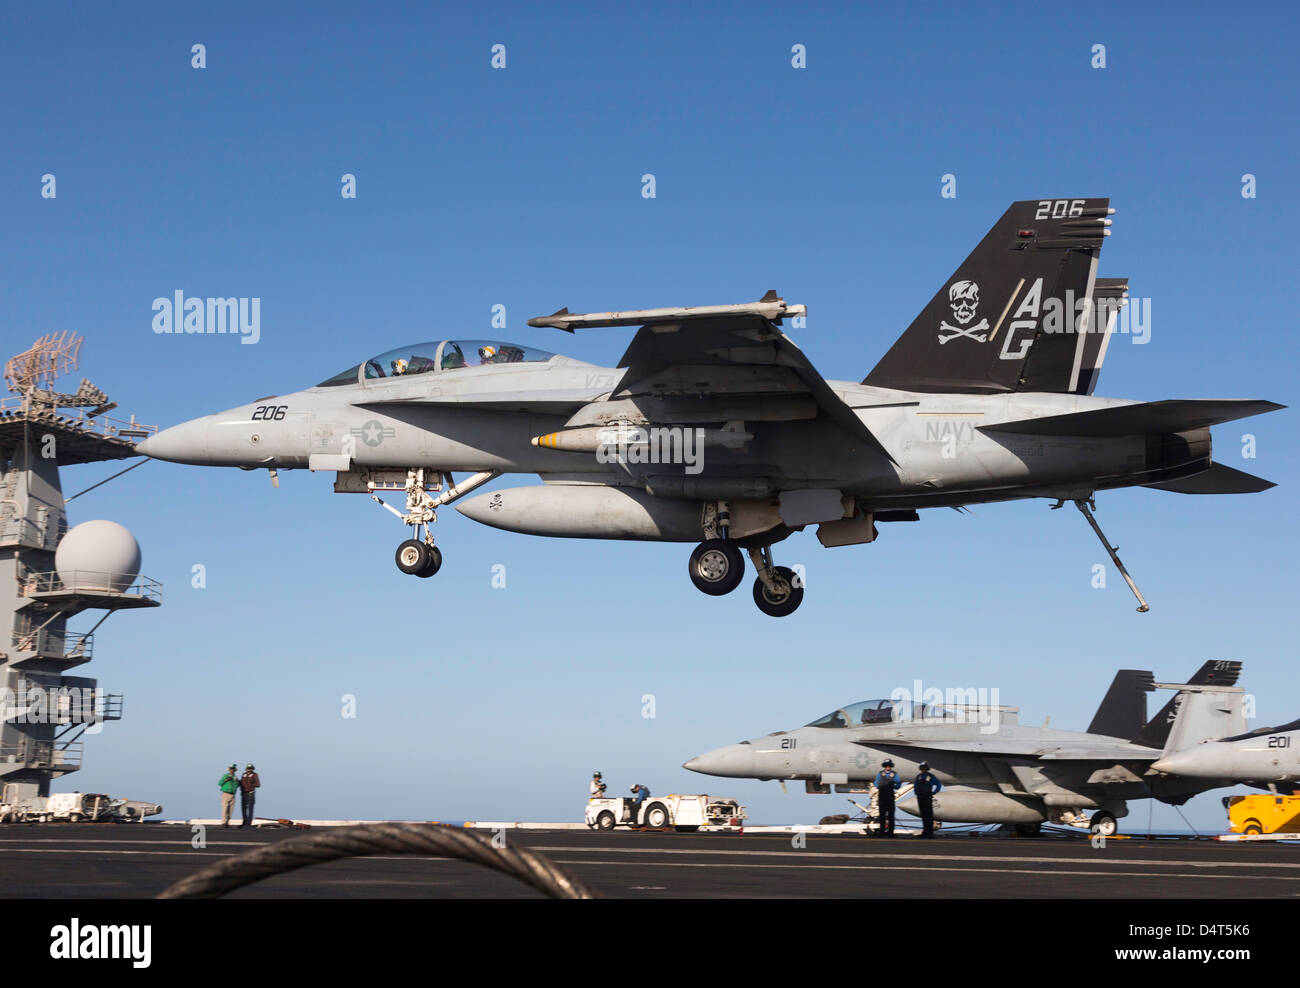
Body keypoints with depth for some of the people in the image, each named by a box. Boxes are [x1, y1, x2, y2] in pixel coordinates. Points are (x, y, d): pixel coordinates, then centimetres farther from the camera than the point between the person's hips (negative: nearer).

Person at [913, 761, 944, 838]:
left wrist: (933, 792, -3)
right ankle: (925, 830, 13)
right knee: (923, 814, 8)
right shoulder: (918, 776, 12)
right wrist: (915, 792, 14)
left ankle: (930, 831, -7)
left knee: (929, 814, -7)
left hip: (928, 797, -5)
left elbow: (939, 785, -1)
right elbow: (915, 785, 27)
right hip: (920, 797, 5)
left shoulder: (931, 776, -3)